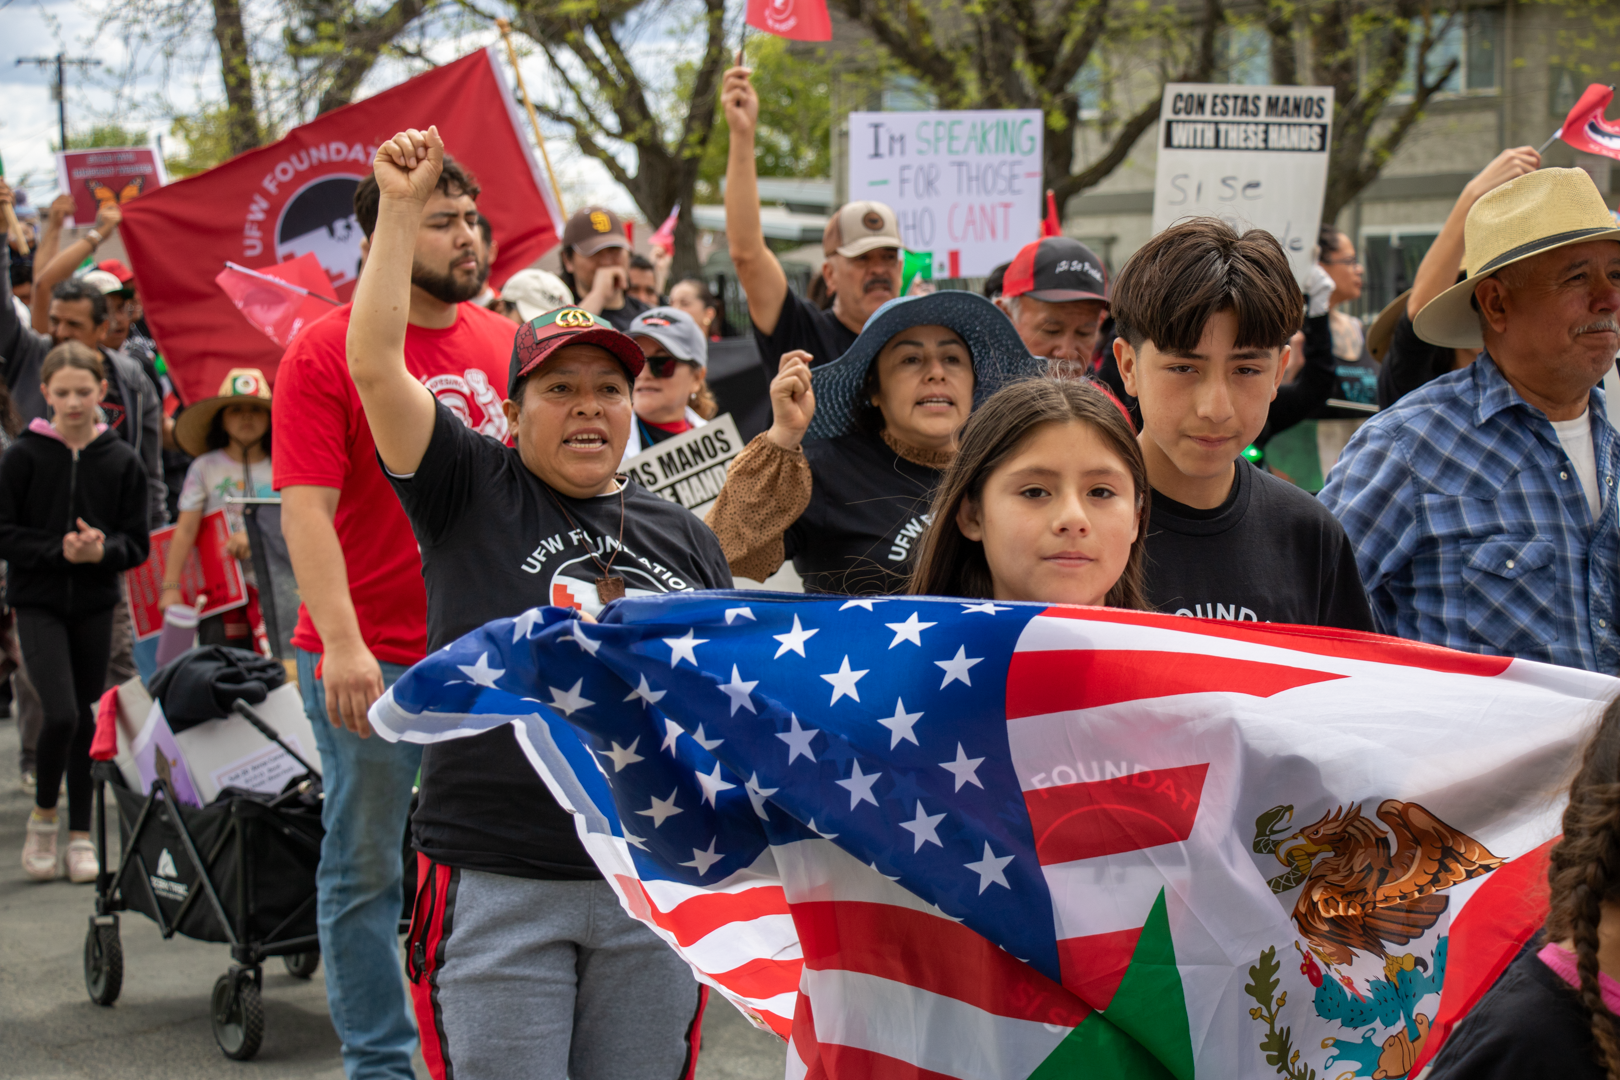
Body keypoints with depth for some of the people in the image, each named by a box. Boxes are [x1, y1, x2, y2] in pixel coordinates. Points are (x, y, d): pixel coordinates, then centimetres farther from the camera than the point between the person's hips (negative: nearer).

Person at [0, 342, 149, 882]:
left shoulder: (122, 461, 1)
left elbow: (137, 544, 3)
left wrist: (102, 550, -17)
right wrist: (59, 550, -18)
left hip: (95, 605, 2)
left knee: (87, 717, 7)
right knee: (61, 713, -15)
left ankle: (81, 835, 19)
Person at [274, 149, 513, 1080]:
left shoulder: (508, 344, 8)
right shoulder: (327, 350, -6)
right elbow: (307, 508, -12)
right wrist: (341, 642, -20)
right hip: (372, 655, -4)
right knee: (366, 868, 6)